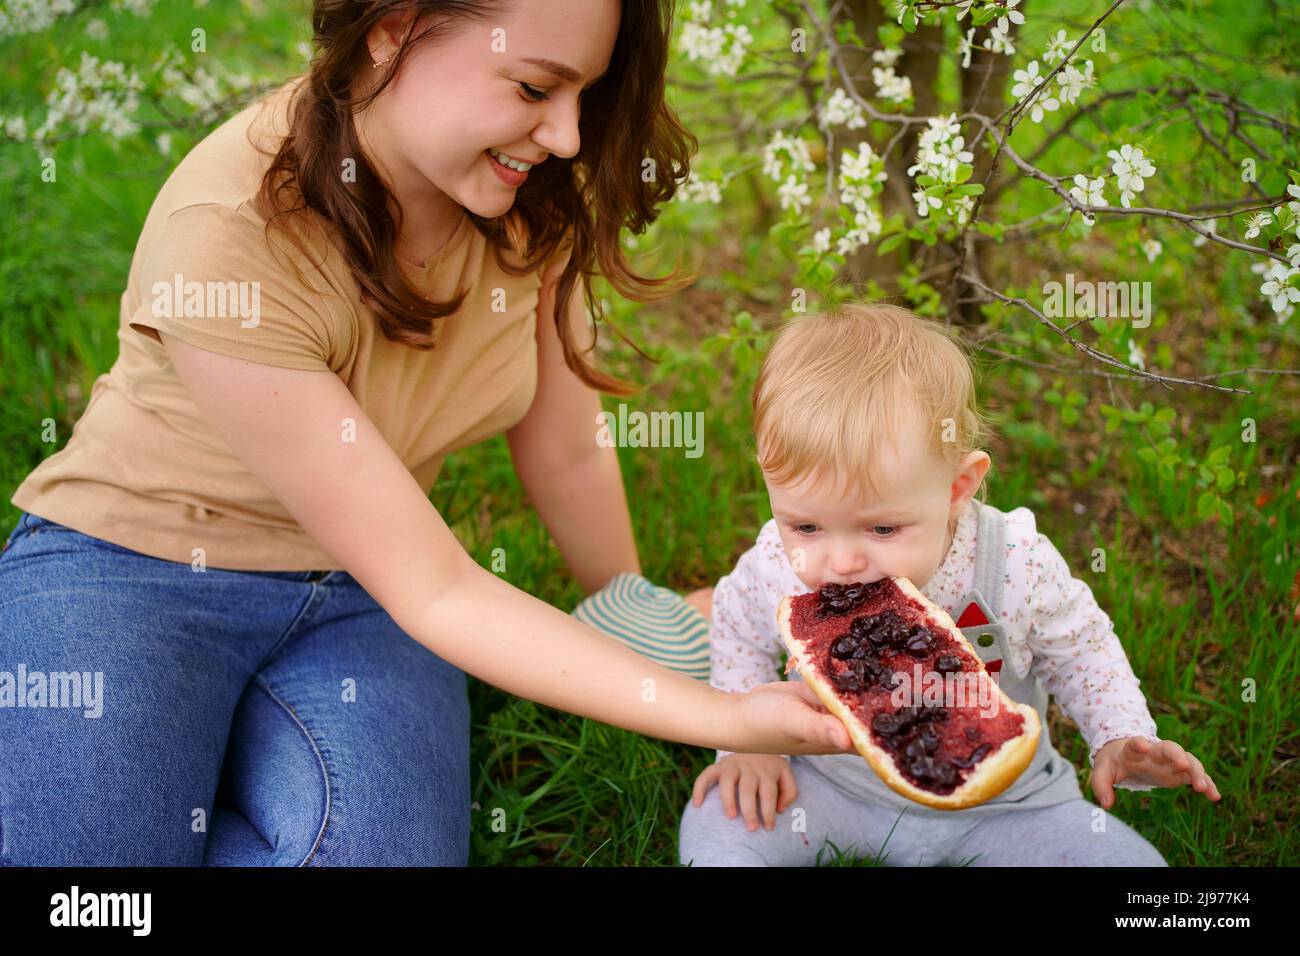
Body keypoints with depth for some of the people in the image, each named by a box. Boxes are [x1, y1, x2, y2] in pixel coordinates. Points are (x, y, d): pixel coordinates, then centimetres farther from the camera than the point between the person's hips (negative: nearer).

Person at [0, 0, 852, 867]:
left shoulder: (531, 195, -10)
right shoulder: (229, 234, -28)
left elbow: (567, 455, 5)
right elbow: (435, 592, -26)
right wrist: (723, 717, -31)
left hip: (352, 598, 4)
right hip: (132, 569, -4)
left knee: (374, 841, -27)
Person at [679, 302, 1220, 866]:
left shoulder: (1015, 566, -25)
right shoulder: (775, 567, -22)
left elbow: (1079, 648, -3)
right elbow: (739, 633, 3)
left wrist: (1120, 740, -17)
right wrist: (747, 742, -5)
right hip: (832, 787, 1)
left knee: (1131, 860, -17)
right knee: (712, 830, -17)